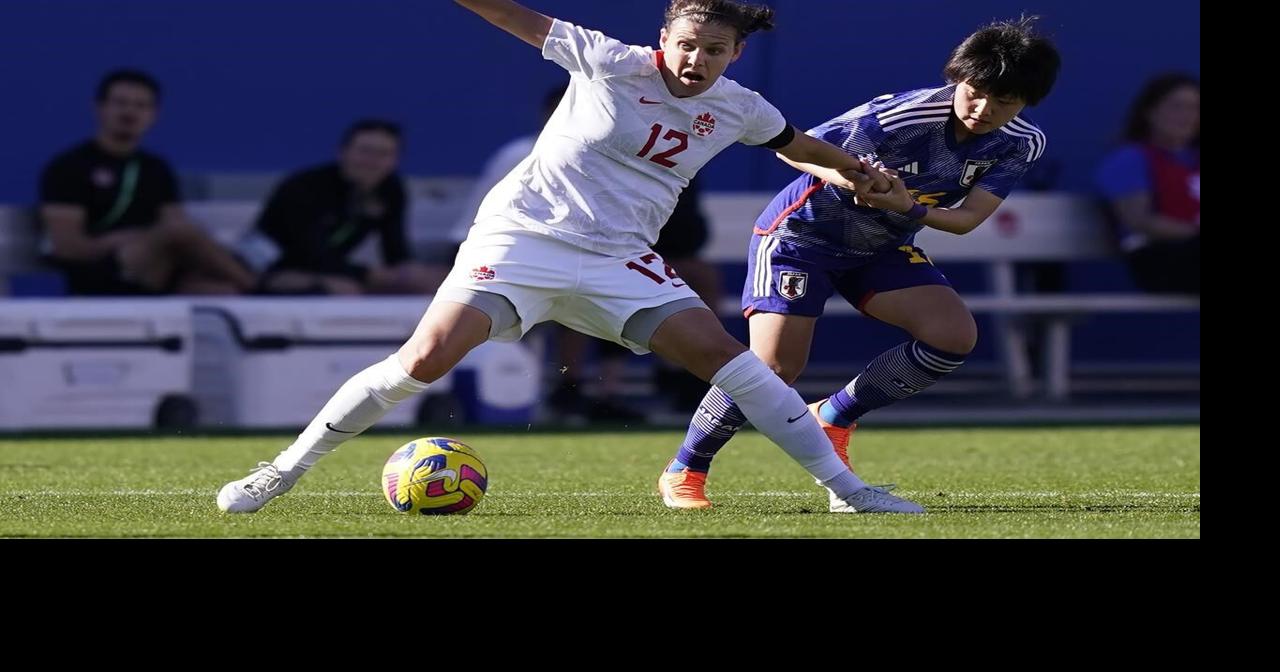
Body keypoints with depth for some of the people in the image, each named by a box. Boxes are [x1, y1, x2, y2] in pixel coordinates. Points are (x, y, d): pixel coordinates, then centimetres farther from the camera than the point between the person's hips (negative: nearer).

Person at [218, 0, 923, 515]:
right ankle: (286, 469, -7)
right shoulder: (614, 65, -11)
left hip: (620, 260, 4)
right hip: (524, 231, -4)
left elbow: (796, 143, 24)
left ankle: (846, 487, -2)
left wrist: (858, 172, 28)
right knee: (426, 358, -18)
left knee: (720, 352, -11)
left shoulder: (738, 110, 2)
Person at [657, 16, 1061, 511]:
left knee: (954, 336, -15)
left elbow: (967, 219, -16)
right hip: (802, 230, -6)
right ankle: (683, 472, 3)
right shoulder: (903, 116, -30)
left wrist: (909, 208, -36)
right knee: (776, 365, -18)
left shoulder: (1021, 144, -14)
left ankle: (834, 417, 4)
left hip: (883, 247, 6)